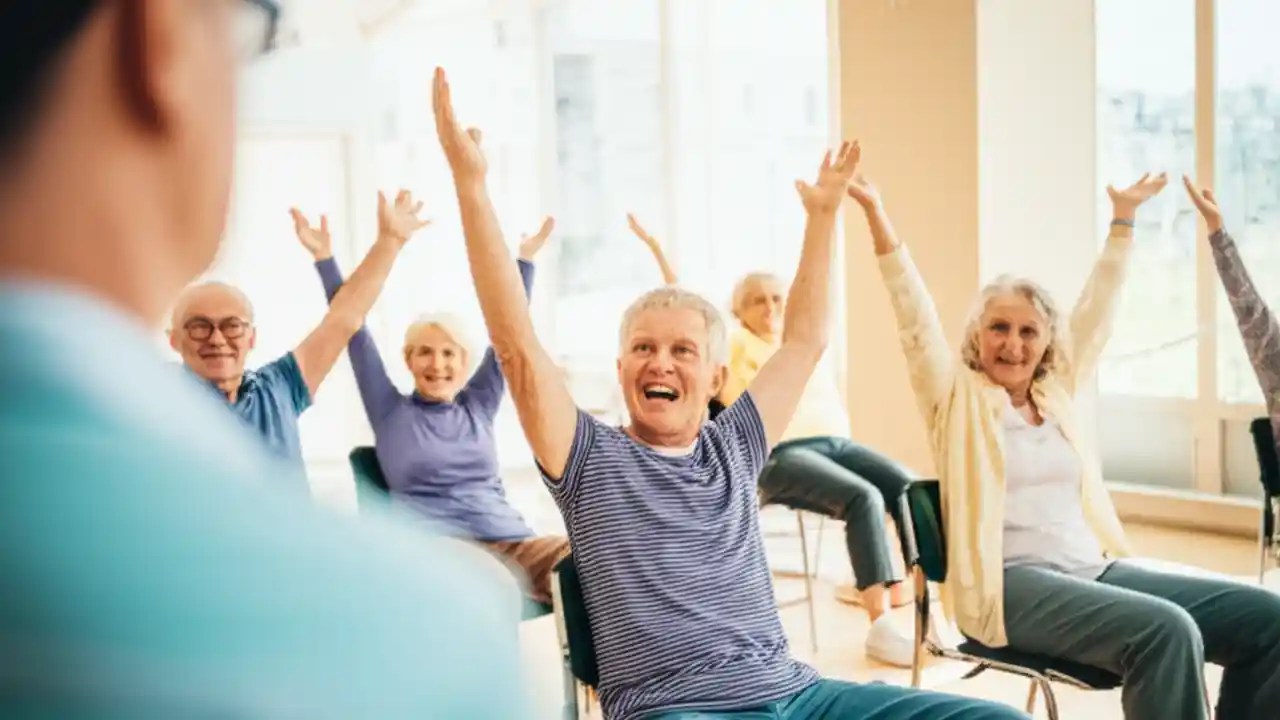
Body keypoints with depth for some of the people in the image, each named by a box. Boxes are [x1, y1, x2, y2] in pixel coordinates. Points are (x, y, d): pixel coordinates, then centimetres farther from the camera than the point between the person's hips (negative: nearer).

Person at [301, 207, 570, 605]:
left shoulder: (479, 406, 19)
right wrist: (325, 258, 4)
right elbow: (354, 332, 8)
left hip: (510, 540, 4)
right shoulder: (391, 411, 12)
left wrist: (525, 258, 20)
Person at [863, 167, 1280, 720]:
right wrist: (877, 216, -14)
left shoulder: (1057, 391, 19)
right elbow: (915, 317, -5)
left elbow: (1096, 311, 25)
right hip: (1014, 583, -7)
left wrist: (1123, 217, 28)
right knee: (1167, 630, -33)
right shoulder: (957, 398, 4)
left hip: (1095, 568, 7)